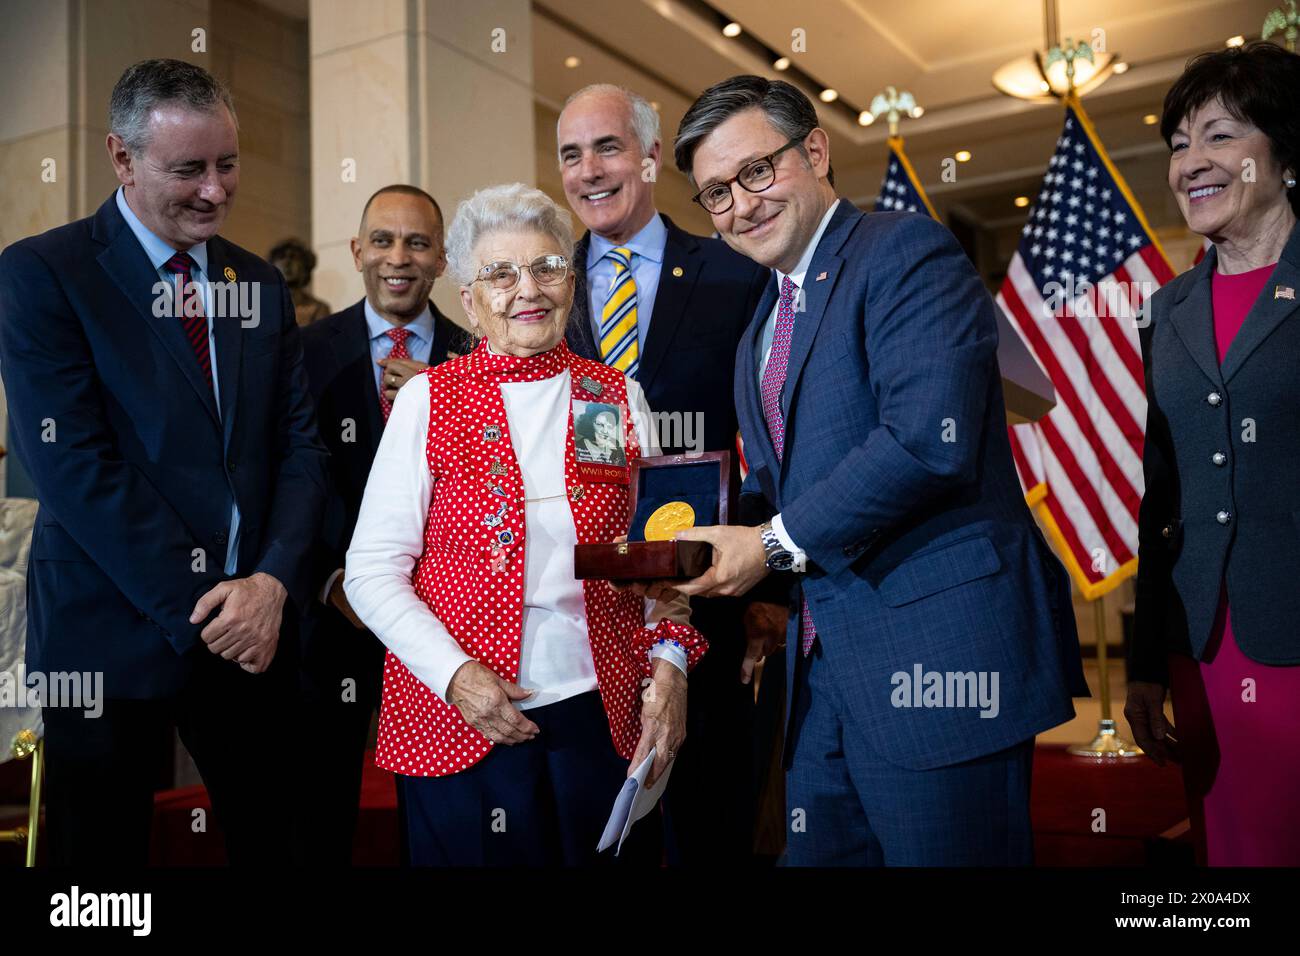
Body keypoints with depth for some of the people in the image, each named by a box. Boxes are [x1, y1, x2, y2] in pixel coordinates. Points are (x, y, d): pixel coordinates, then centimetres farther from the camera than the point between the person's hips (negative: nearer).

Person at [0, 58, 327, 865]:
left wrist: (271, 580, -10)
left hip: (255, 625, 4)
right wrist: (195, 605, -14)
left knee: (270, 838, 13)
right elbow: (71, 465, -14)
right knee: (105, 847, 11)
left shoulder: (260, 284, 10)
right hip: (113, 635, -4)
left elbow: (301, 445, 5)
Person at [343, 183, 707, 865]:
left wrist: (669, 658, -6)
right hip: (457, 726, -2)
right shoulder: (428, 400, -2)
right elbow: (371, 570, -3)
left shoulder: (618, 396, 5)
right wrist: (454, 673, -14)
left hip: (602, 718, 2)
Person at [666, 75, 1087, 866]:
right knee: (819, 852, 14)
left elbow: (929, 439, -22)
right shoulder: (763, 331, 18)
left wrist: (776, 543, -15)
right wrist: (707, 549, 1)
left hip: (938, 648, -8)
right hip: (826, 666, 8)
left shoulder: (908, 252, -9)